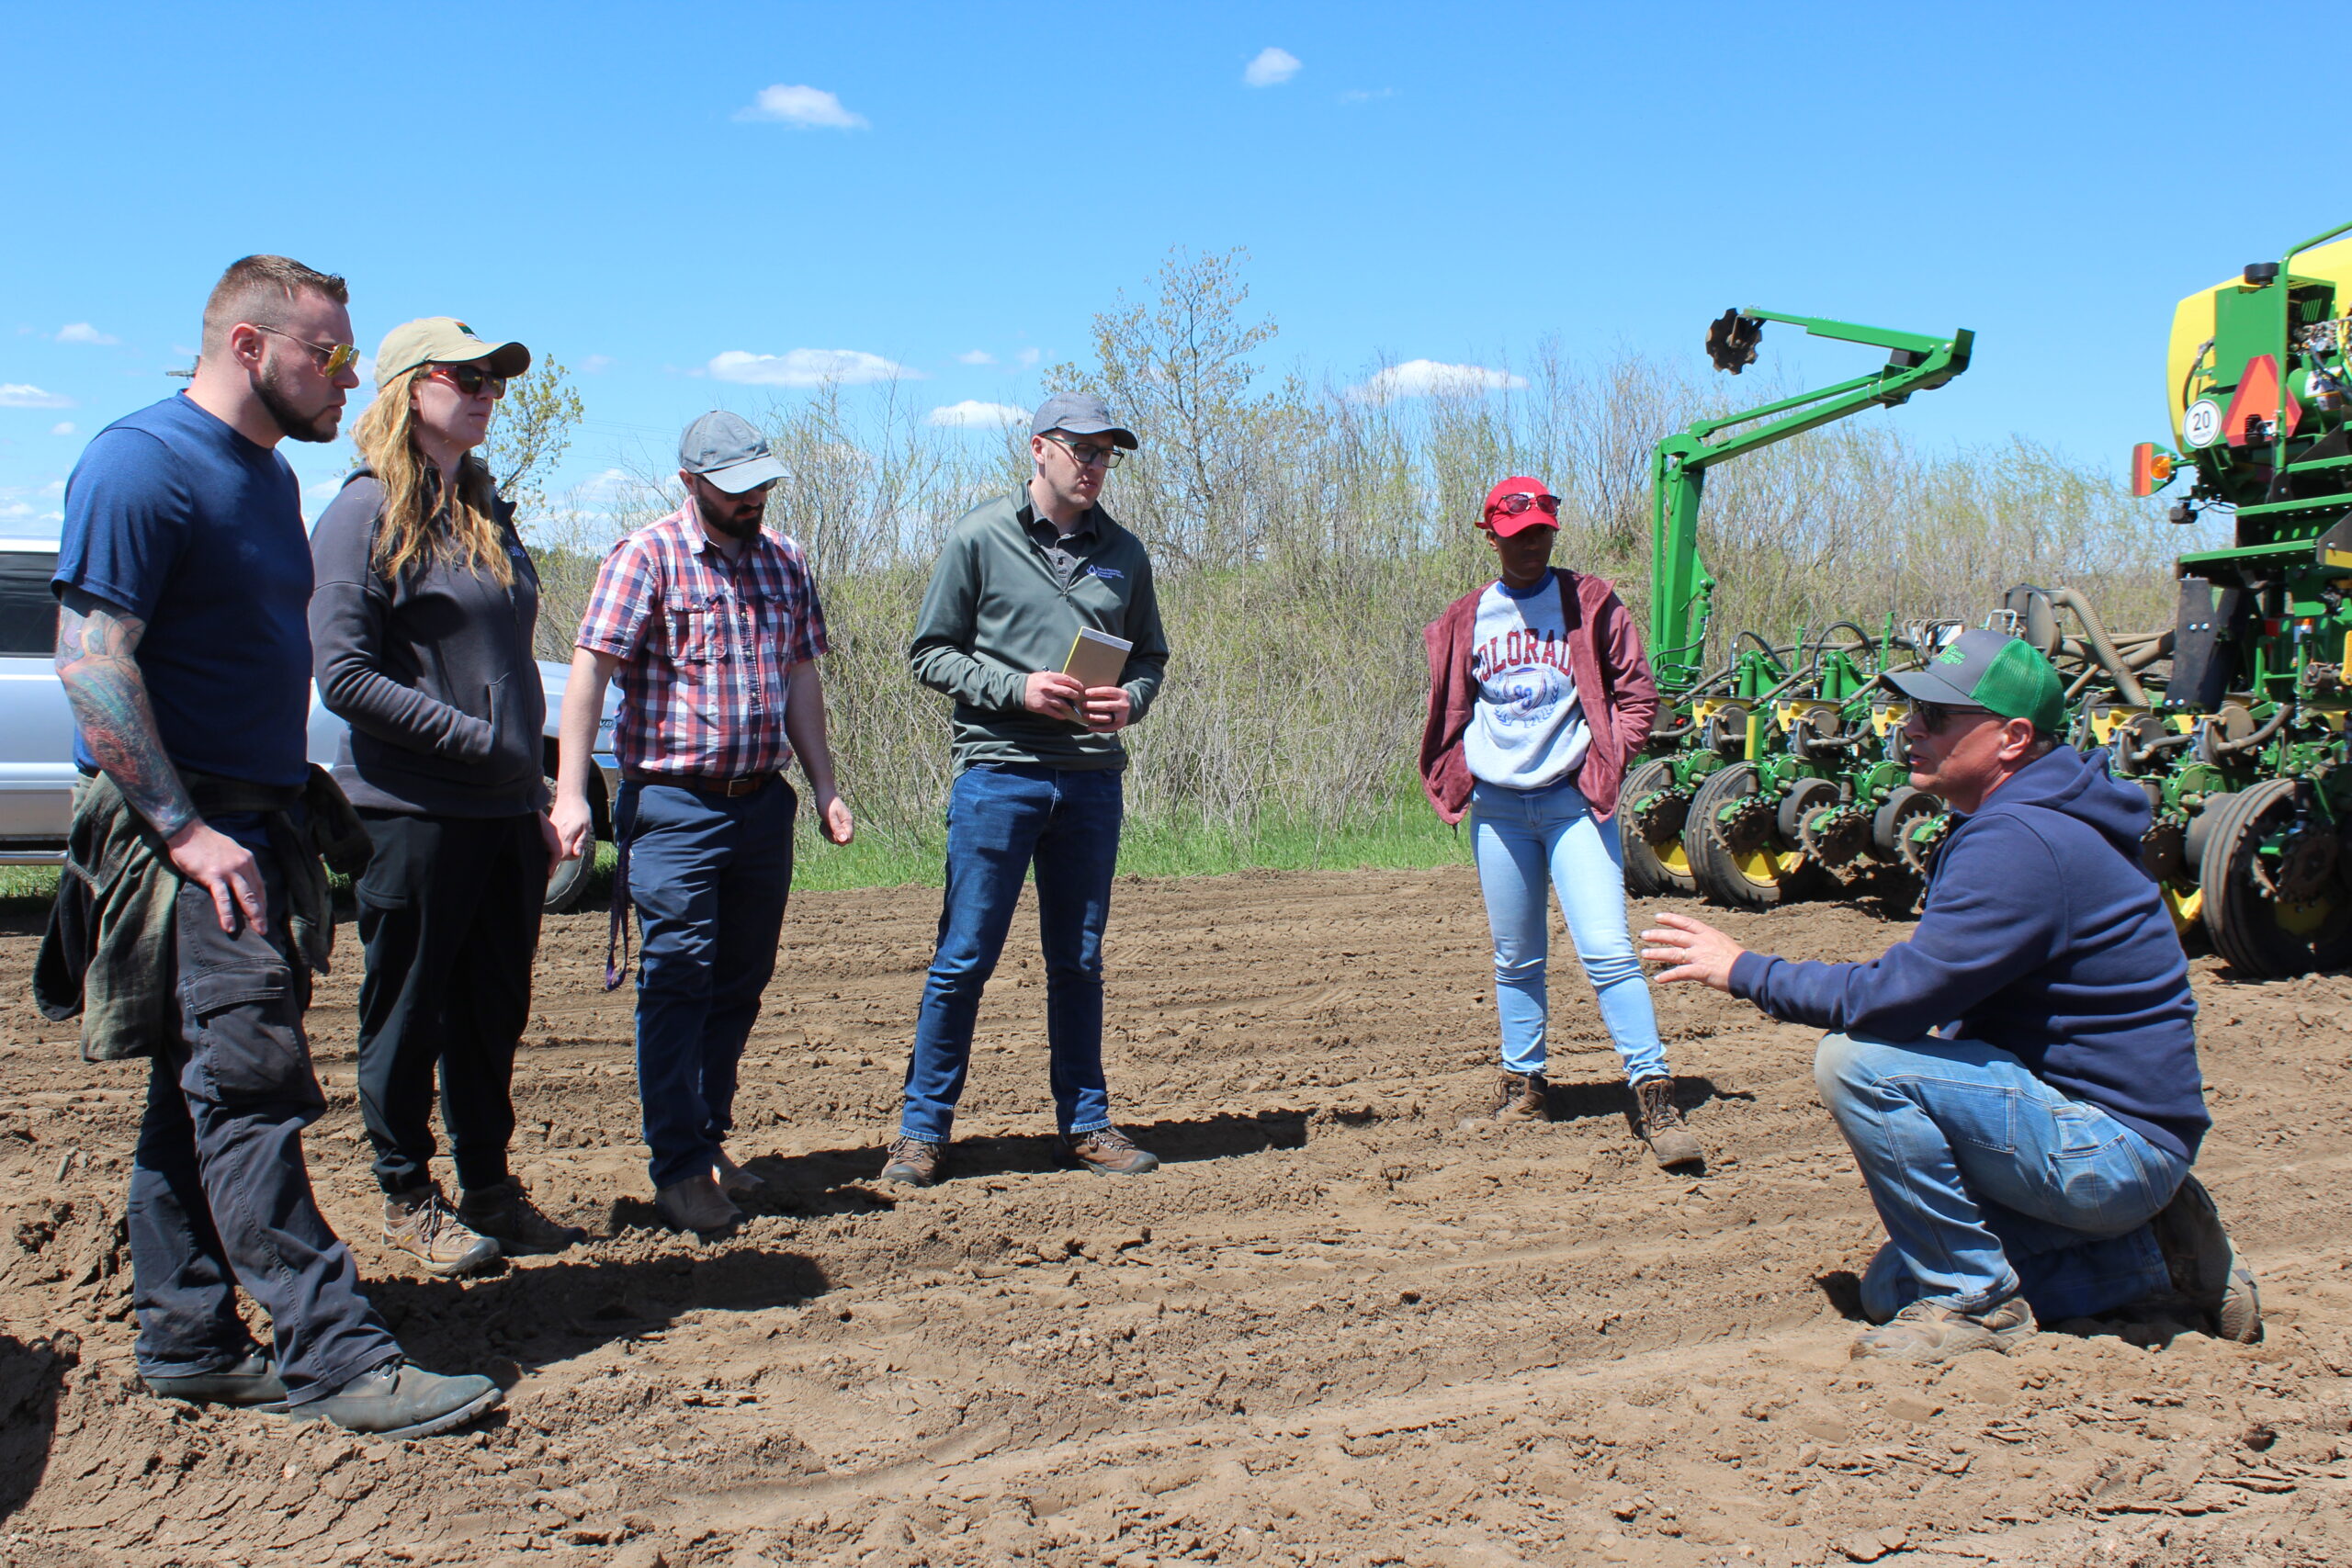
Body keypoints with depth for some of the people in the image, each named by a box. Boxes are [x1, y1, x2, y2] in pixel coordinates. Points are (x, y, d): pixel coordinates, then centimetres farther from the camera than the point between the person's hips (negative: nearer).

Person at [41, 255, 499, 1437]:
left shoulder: (269, 476, 17)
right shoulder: (141, 464, -12)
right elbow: (91, 662, -18)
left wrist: (299, 814, 20)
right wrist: (187, 829, -21)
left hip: (256, 818, 9)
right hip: (179, 824, -9)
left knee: (205, 1093, 12)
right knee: (249, 1088, -9)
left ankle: (184, 1340, 21)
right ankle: (332, 1358, -7)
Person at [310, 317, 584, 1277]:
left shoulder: (486, 513, 15)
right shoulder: (366, 512, -7)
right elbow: (343, 674, -15)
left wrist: (535, 797, 16)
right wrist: (473, 737, -17)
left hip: (504, 813, 7)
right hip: (412, 811, -7)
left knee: (495, 1013, 13)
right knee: (408, 1015, 5)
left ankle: (489, 1187, 25)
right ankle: (408, 1198, 19)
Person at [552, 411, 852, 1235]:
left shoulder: (784, 560, 13)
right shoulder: (647, 558, -6)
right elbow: (589, 671, -12)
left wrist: (824, 788, 14)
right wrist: (570, 792, -21)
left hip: (763, 803, 6)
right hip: (672, 805, -6)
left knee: (741, 981, 11)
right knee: (678, 980, -6)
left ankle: (708, 1139, 24)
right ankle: (678, 1167, 1)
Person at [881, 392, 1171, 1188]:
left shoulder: (1124, 552, 12)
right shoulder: (980, 538, 0)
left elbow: (1150, 655, 18)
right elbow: (930, 652, 0)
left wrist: (1130, 697, -5)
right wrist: (1018, 689, -14)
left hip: (1092, 779, 4)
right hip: (998, 772, -4)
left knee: (1079, 962, 11)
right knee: (963, 959, -1)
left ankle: (1085, 1122, 21)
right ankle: (922, 1129, 9)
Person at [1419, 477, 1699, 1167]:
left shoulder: (1591, 602, 3)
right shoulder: (1465, 620, 9)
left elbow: (1636, 692, 4)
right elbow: (1449, 711, 20)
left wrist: (1607, 759, -6)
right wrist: (1455, 773, 6)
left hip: (1572, 800, -3)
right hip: (1496, 806, 3)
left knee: (1606, 950, -13)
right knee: (1516, 960, 11)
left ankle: (1655, 1097, -9)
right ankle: (1524, 1088, 24)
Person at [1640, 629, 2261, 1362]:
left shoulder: (2021, 842, -24)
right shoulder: (2005, 825, 11)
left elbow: (1902, 994, -29)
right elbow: (1954, 1007, 16)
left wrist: (1746, 970, -17)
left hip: (2113, 1148, -11)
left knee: (1856, 1059, -25)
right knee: (1893, 1294, 14)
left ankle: (1975, 1300, -10)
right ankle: (2153, 1255, 16)